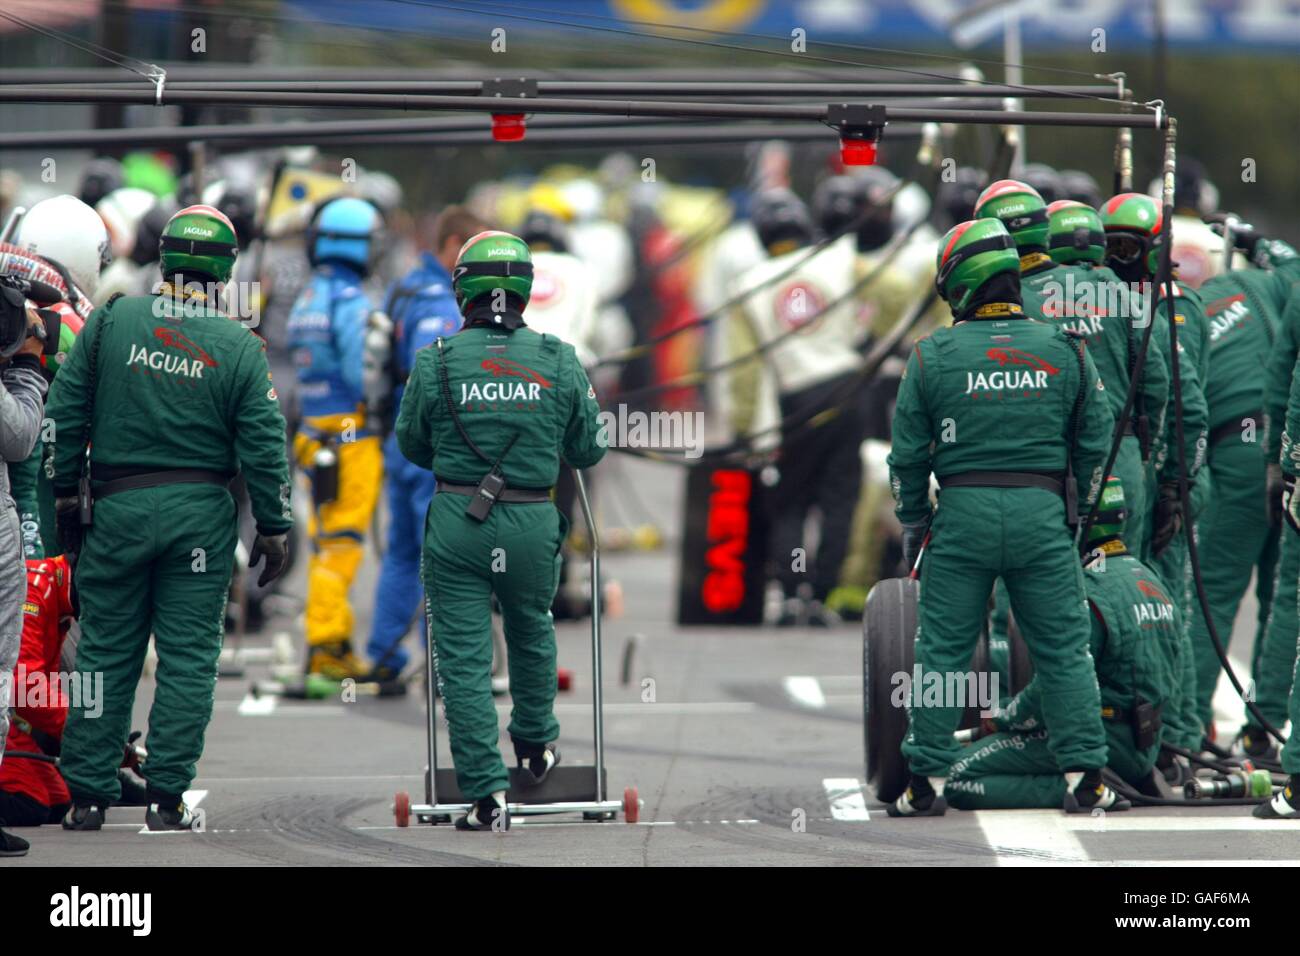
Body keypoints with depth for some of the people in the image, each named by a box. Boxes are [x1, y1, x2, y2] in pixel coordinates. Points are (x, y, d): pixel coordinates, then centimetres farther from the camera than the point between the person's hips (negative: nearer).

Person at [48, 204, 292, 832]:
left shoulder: (112, 321, -2)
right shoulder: (240, 348, -4)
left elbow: (66, 413, 0)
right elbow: (263, 447, -5)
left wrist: (67, 494, 10)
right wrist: (273, 528, 4)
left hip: (117, 507, 1)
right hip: (201, 514, -1)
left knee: (105, 653, 8)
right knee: (188, 657, 5)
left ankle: (88, 796, 8)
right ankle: (166, 797, 3)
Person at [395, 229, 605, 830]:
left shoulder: (435, 363, -5)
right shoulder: (560, 362, -2)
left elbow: (411, 445, 8)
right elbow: (589, 449, 7)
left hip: (456, 523, -1)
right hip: (532, 526, 2)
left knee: (463, 657, 4)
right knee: (531, 634, 27)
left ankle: (487, 794, 0)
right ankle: (535, 747, 43)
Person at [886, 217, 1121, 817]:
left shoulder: (933, 355, -2)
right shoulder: (1064, 349, 3)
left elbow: (908, 453, 2)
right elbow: (1095, 441, 8)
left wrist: (913, 523, 15)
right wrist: (1076, 511, 20)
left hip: (962, 516, -1)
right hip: (1042, 515, 1)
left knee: (941, 651, 6)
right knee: (1064, 650, 7)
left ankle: (927, 782, 6)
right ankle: (1085, 780, 5)